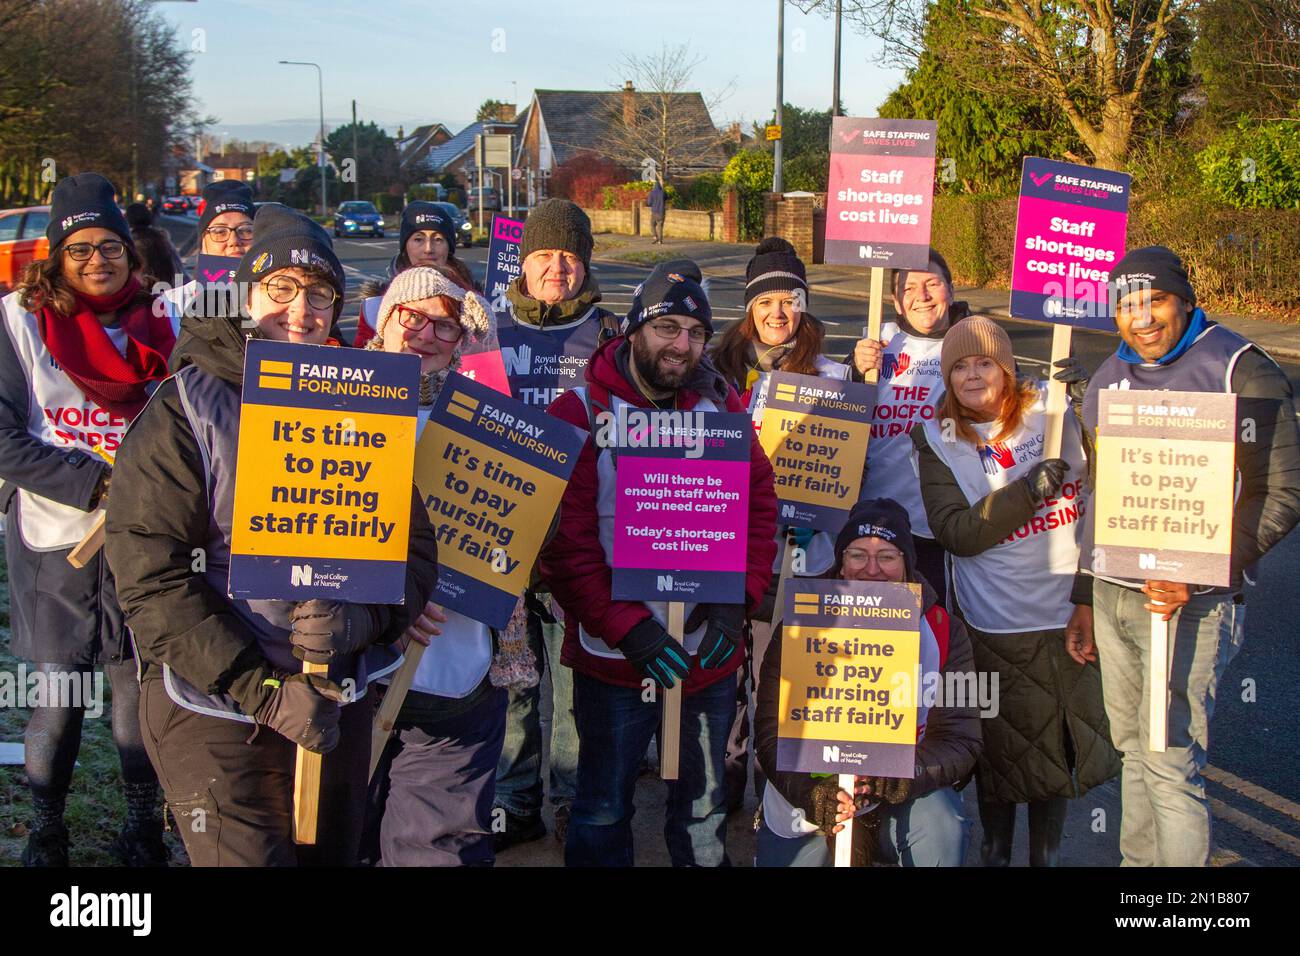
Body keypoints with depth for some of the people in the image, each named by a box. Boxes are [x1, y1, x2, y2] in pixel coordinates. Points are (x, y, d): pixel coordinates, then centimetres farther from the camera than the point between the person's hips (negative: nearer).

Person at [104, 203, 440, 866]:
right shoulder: (183, 410, -7)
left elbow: (415, 546, 4)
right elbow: (151, 578, -13)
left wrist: (360, 621, -18)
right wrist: (266, 693, -19)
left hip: (340, 705, 5)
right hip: (216, 713, -4)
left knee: (332, 855, 18)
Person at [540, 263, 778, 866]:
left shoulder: (723, 407, 5)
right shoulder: (580, 413, -9)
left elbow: (760, 506, 5)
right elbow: (564, 540, -13)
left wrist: (736, 601, -9)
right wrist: (629, 629, -19)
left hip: (712, 655, 4)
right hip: (613, 658, -3)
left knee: (704, 808, 18)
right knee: (603, 813, 10)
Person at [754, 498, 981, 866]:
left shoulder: (943, 632, -6)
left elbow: (960, 738, -10)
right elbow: (771, 732, -9)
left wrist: (905, 777, -30)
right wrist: (808, 791, -28)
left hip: (903, 803, -1)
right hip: (808, 811, 2)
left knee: (939, 819, -29)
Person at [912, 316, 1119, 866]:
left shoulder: (1052, 408, 0)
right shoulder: (937, 439, -2)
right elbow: (954, 532, -13)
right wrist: (1029, 490, -22)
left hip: (1071, 610, 1)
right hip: (996, 624, -1)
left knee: (1061, 738, 13)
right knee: (1003, 743, 10)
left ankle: (1046, 849, 34)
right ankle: (996, 850, 33)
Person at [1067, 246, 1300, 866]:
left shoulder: (1240, 369, -7)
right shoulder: (1109, 378, 14)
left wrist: (1195, 577, -19)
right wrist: (1084, 599, 21)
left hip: (1189, 600, -6)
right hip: (1112, 592, 6)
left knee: (1169, 762, -6)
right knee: (1133, 749, 14)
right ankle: (1137, 862, 28)